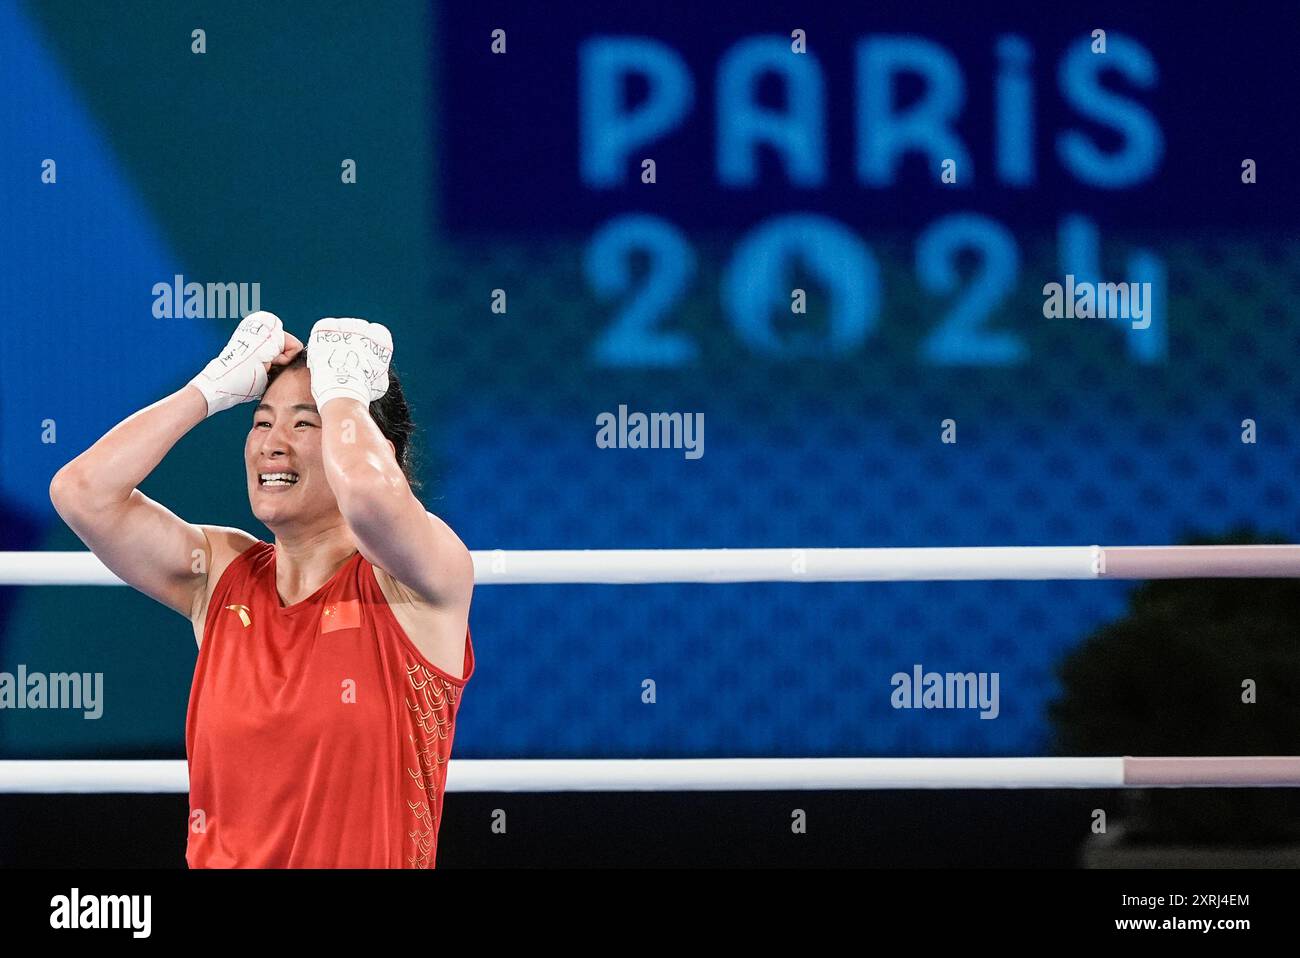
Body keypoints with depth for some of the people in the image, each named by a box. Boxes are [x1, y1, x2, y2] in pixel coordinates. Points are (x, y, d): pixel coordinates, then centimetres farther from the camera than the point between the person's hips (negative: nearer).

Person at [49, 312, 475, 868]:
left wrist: (342, 391, -6)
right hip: (221, 858, 3)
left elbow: (368, 493, -24)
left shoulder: (406, 583, -3)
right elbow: (82, 490, -1)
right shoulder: (221, 574, 9)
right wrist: (217, 386, 4)